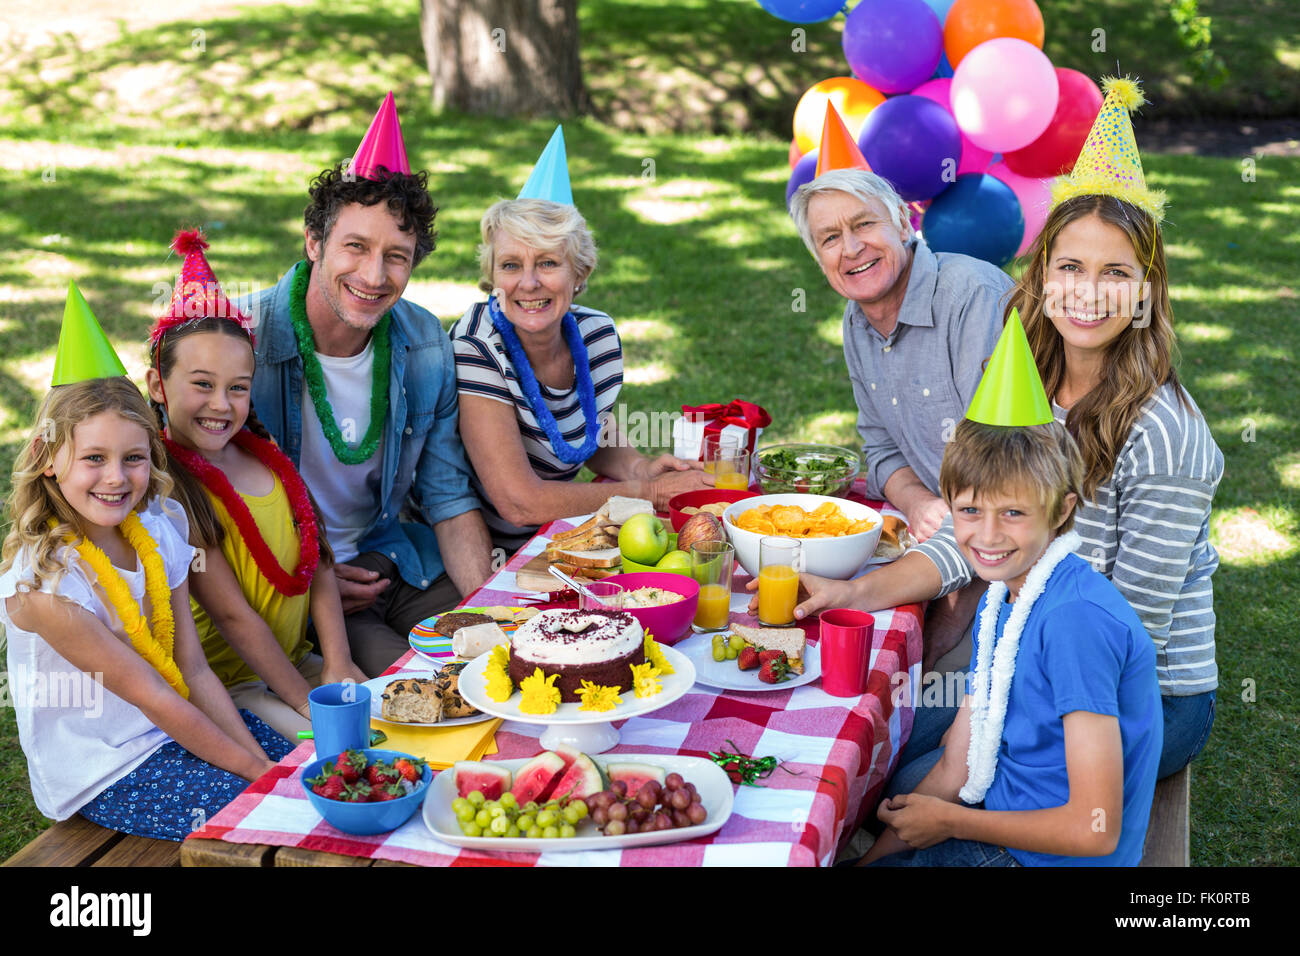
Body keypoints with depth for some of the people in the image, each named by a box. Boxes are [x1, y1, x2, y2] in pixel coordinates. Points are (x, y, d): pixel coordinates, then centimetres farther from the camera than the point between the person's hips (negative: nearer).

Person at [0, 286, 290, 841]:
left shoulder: (158, 534, -4)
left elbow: (193, 671, -2)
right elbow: (153, 698, -20)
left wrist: (260, 756, -10)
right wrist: (256, 771, -16)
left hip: (178, 728, 6)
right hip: (101, 774, -6)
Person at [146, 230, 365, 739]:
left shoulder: (263, 454, 5)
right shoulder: (169, 486, -18)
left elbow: (318, 565, 5)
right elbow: (230, 613, -19)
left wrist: (337, 663, -6)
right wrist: (304, 698, -18)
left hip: (293, 660, 7)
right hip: (222, 688, -7)